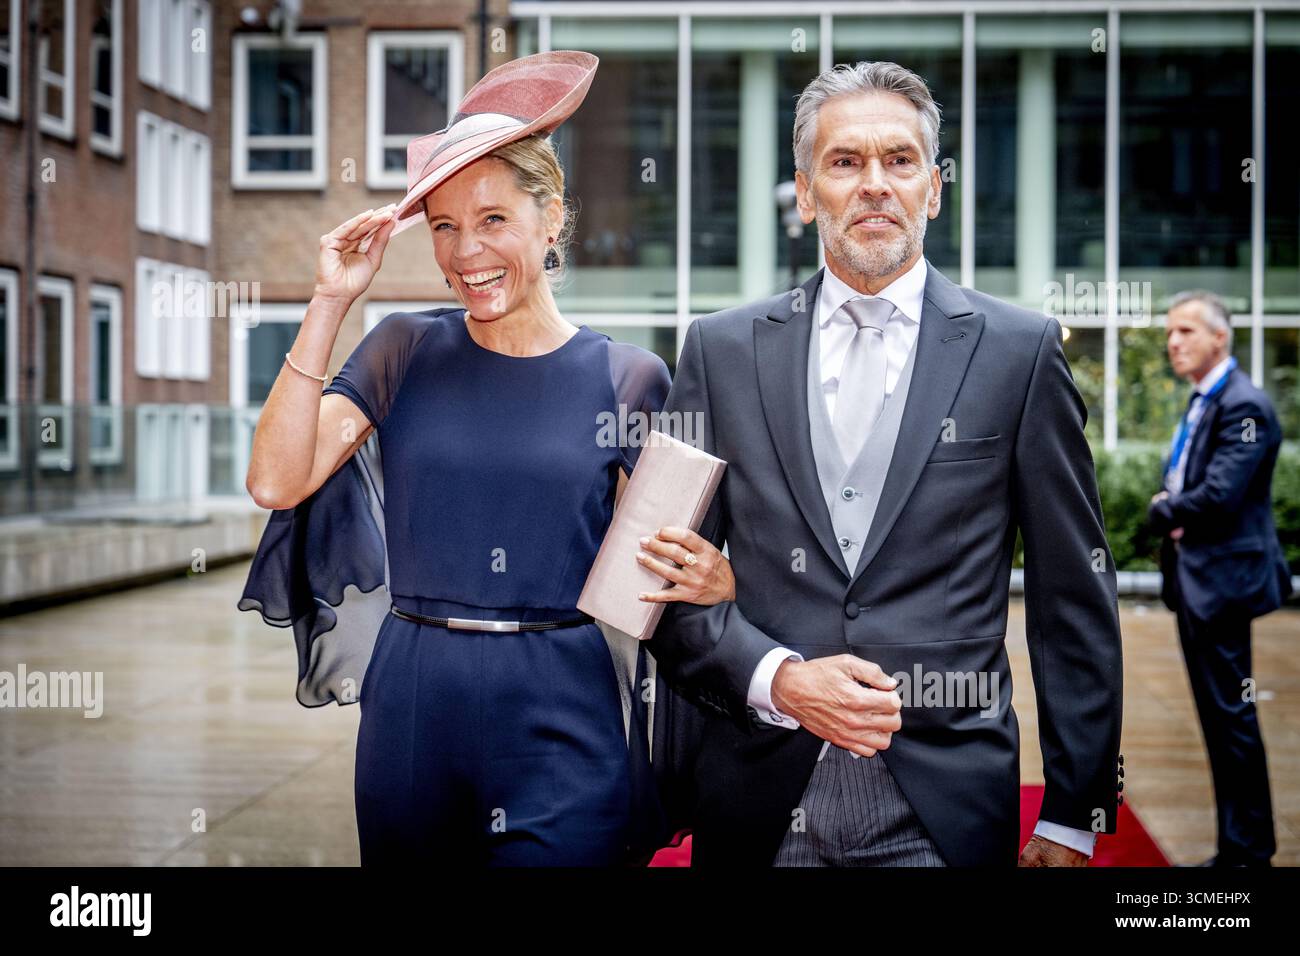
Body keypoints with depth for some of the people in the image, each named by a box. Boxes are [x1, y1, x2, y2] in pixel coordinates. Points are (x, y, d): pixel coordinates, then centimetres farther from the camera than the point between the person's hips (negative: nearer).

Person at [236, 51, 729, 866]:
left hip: (562, 716, -2)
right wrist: (330, 305, -8)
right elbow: (278, 483, -7)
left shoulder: (626, 378, -1)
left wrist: (711, 581, -19)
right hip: (412, 701, 2)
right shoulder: (407, 350, 3)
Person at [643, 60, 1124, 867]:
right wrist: (777, 679, -11)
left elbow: (1076, 599, 2)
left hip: (944, 810, -1)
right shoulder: (723, 349, 5)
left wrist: (1073, 817, 1)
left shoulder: (1021, 350, 0)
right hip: (761, 804, 2)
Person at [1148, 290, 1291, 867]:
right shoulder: (1200, 402, 16)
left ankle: (1248, 851, 5)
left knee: (1231, 713, -4)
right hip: (1193, 578, 10)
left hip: (1223, 577, -10)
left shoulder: (1244, 405, -16)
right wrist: (1172, 510, -2)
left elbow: (1220, 495, -24)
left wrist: (1163, 512, -7)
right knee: (1217, 715, 14)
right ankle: (1238, 844, 22)